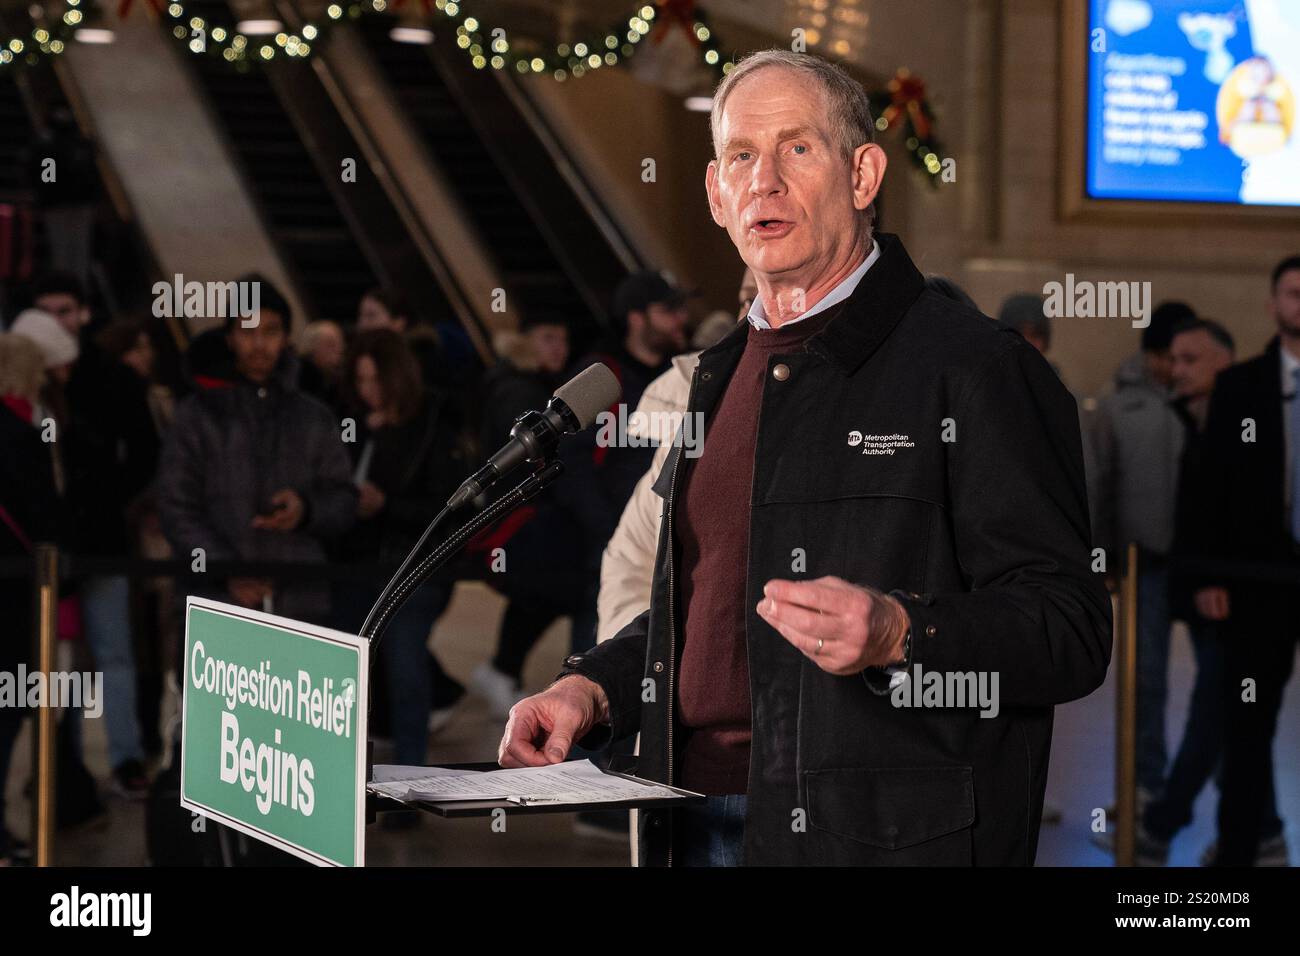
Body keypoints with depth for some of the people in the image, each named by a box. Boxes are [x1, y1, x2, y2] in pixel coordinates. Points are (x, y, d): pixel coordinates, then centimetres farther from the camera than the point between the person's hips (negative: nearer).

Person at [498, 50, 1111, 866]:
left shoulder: (975, 365, -8)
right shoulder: (725, 373, 16)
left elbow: (1072, 630, -14)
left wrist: (898, 634, -28)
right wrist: (593, 688, 11)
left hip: (884, 835, -6)